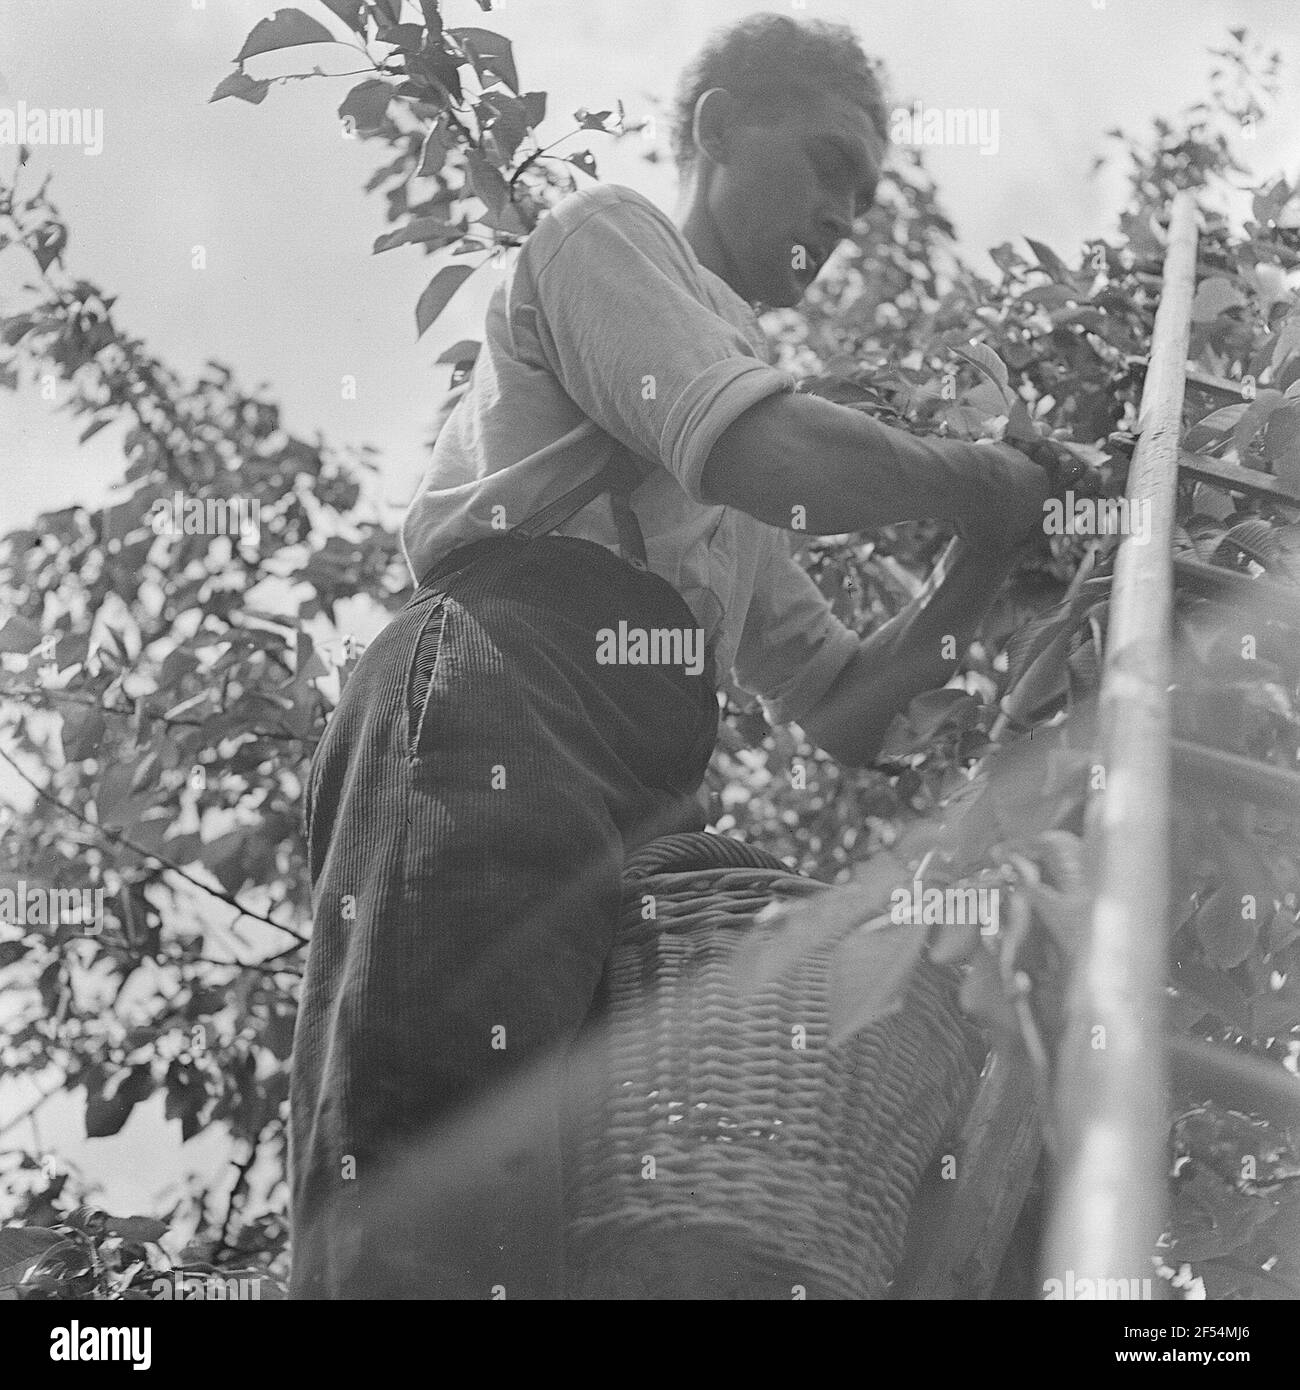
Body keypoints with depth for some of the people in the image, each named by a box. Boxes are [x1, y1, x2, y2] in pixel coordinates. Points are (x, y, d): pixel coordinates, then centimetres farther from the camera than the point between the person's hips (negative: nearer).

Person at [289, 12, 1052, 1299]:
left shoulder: (721, 478, 36)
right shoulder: (604, 233, 12)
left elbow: (842, 705, 32)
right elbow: (776, 457, -8)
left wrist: (984, 562, 20)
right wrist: (978, 482, 8)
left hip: (622, 809, 9)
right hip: (487, 734, -9)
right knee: (447, 1234, -20)